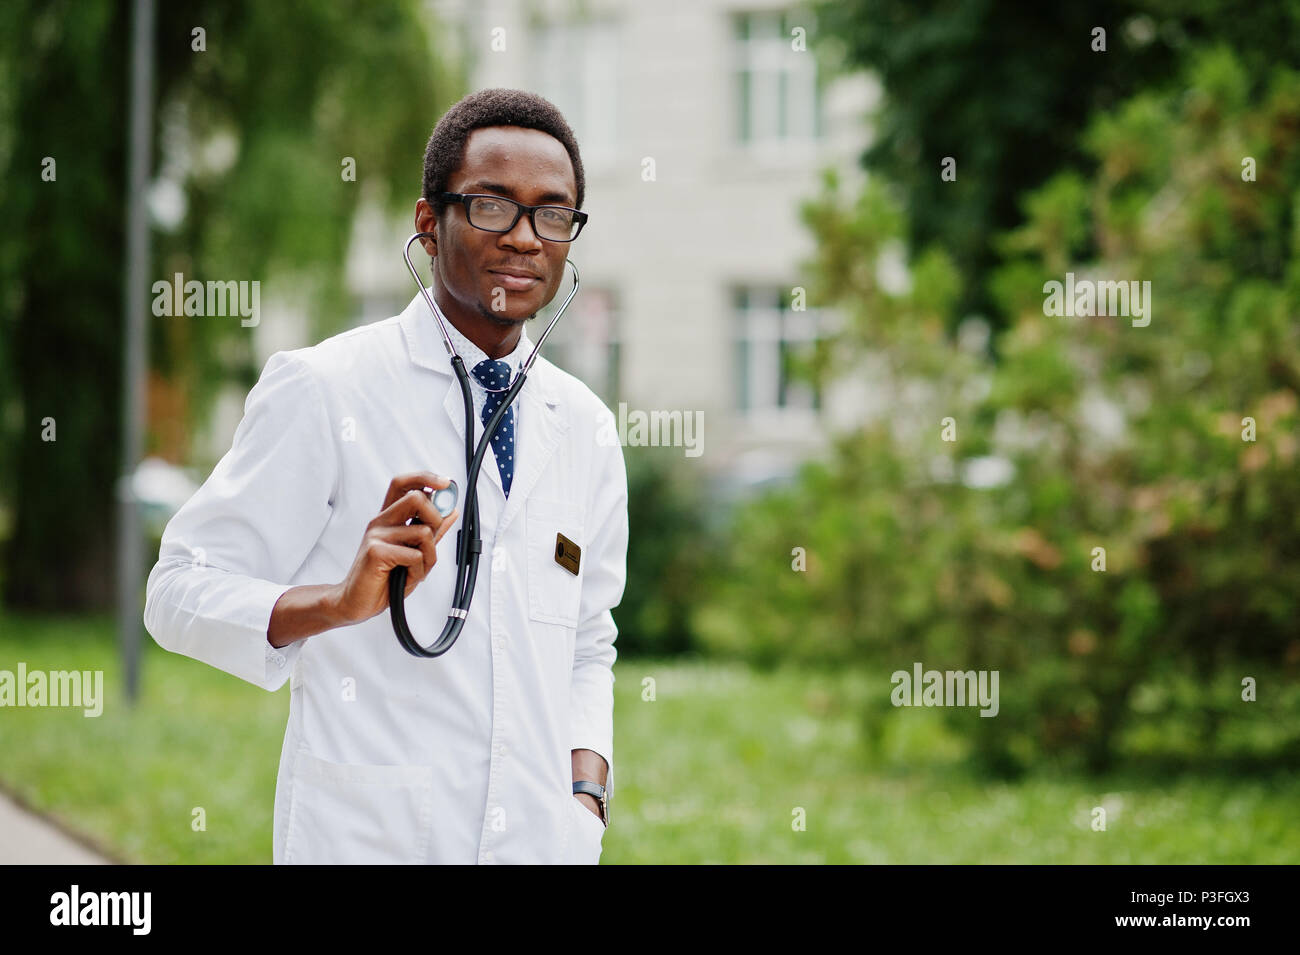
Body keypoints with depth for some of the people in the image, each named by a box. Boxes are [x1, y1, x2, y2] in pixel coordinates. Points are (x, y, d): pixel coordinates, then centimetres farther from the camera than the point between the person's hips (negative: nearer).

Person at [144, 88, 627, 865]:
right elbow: (180, 592, -8)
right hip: (367, 837, -4)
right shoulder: (322, 391, -5)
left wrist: (586, 793, 2)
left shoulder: (586, 429, 11)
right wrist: (339, 603, -24)